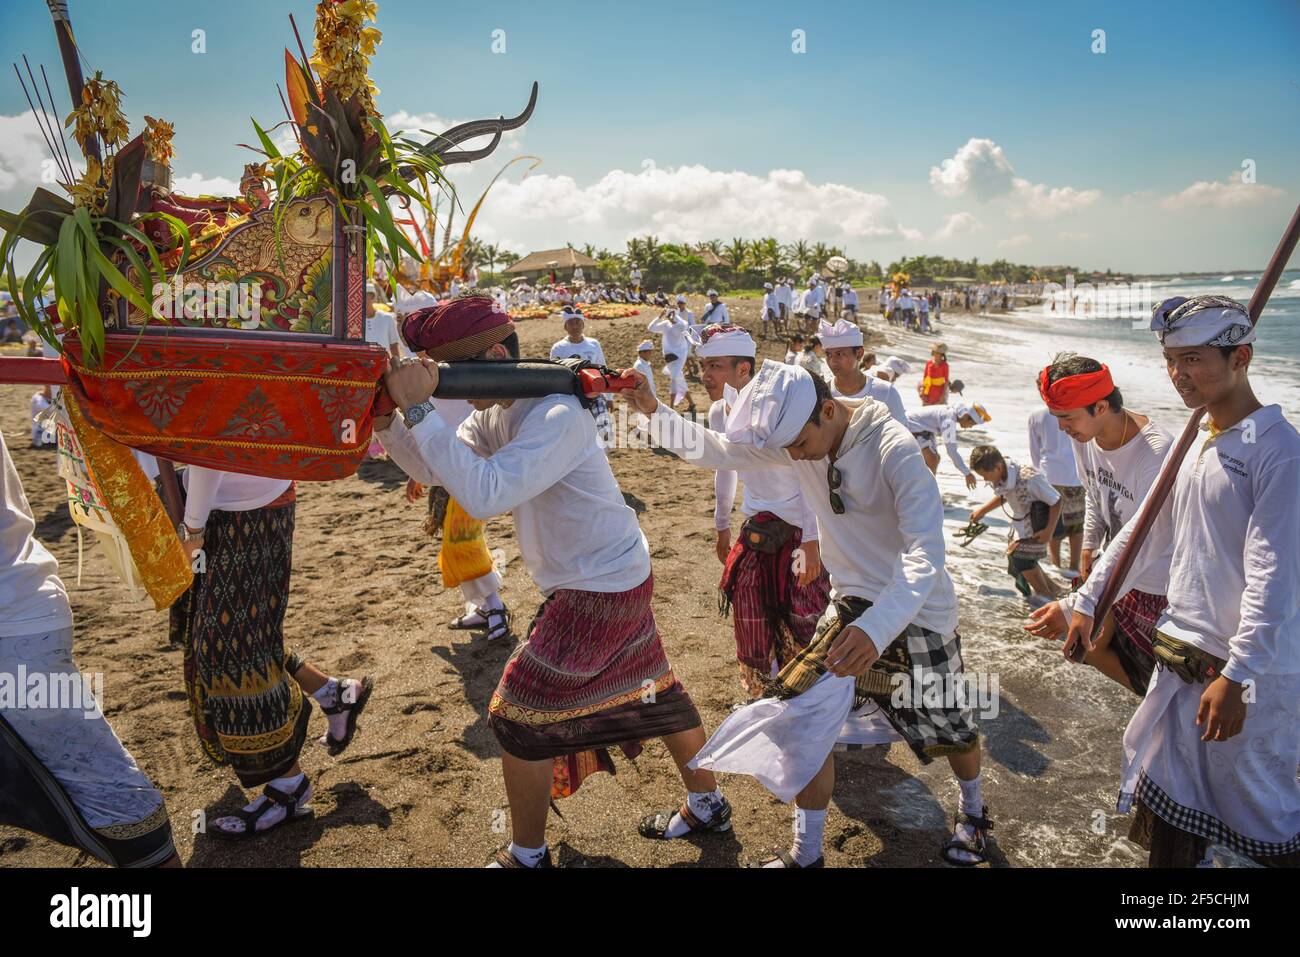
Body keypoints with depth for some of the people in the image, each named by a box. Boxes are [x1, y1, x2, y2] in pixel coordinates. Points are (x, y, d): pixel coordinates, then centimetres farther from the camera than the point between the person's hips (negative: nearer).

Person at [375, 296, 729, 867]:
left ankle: (527, 856, 20)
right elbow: (432, 469, 4)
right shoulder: (495, 413, 2)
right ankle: (707, 806, 41)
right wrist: (385, 419, -12)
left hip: (600, 590, -9)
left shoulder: (558, 417, -27)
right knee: (653, 691, 21)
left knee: (518, 715, 0)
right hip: (619, 579, 9)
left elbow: (483, 494, -38)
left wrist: (418, 409, -35)